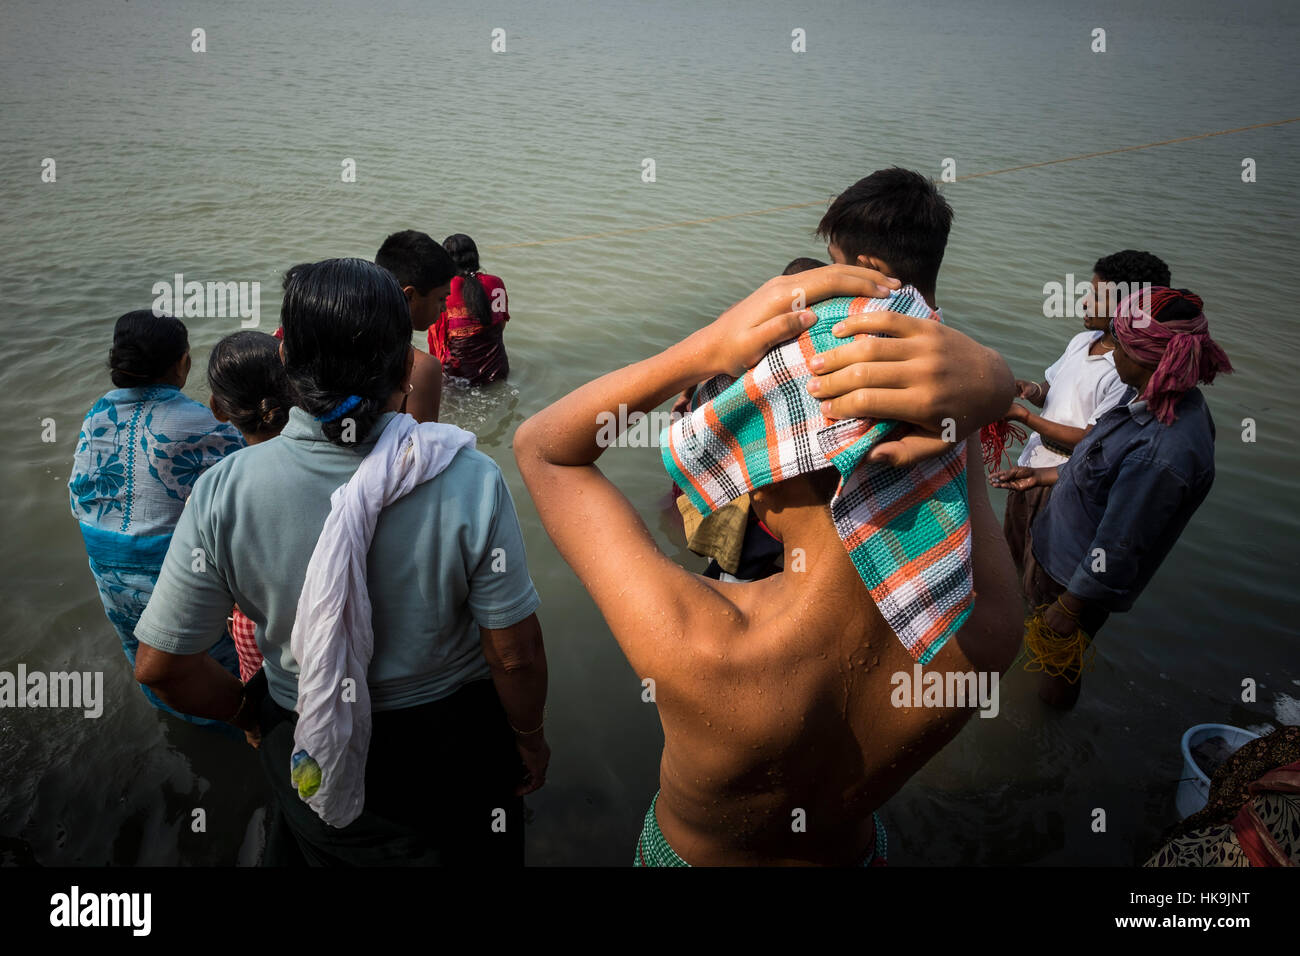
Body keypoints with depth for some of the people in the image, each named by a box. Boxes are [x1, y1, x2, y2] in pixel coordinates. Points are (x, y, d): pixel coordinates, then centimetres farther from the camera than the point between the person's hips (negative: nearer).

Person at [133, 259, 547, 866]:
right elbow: (516, 655, -18)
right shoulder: (471, 481, -27)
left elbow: (159, 666, -12)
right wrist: (530, 737, 2)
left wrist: (248, 714, 7)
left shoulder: (225, 490, -21)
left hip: (307, 753, 1)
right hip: (450, 745, -1)